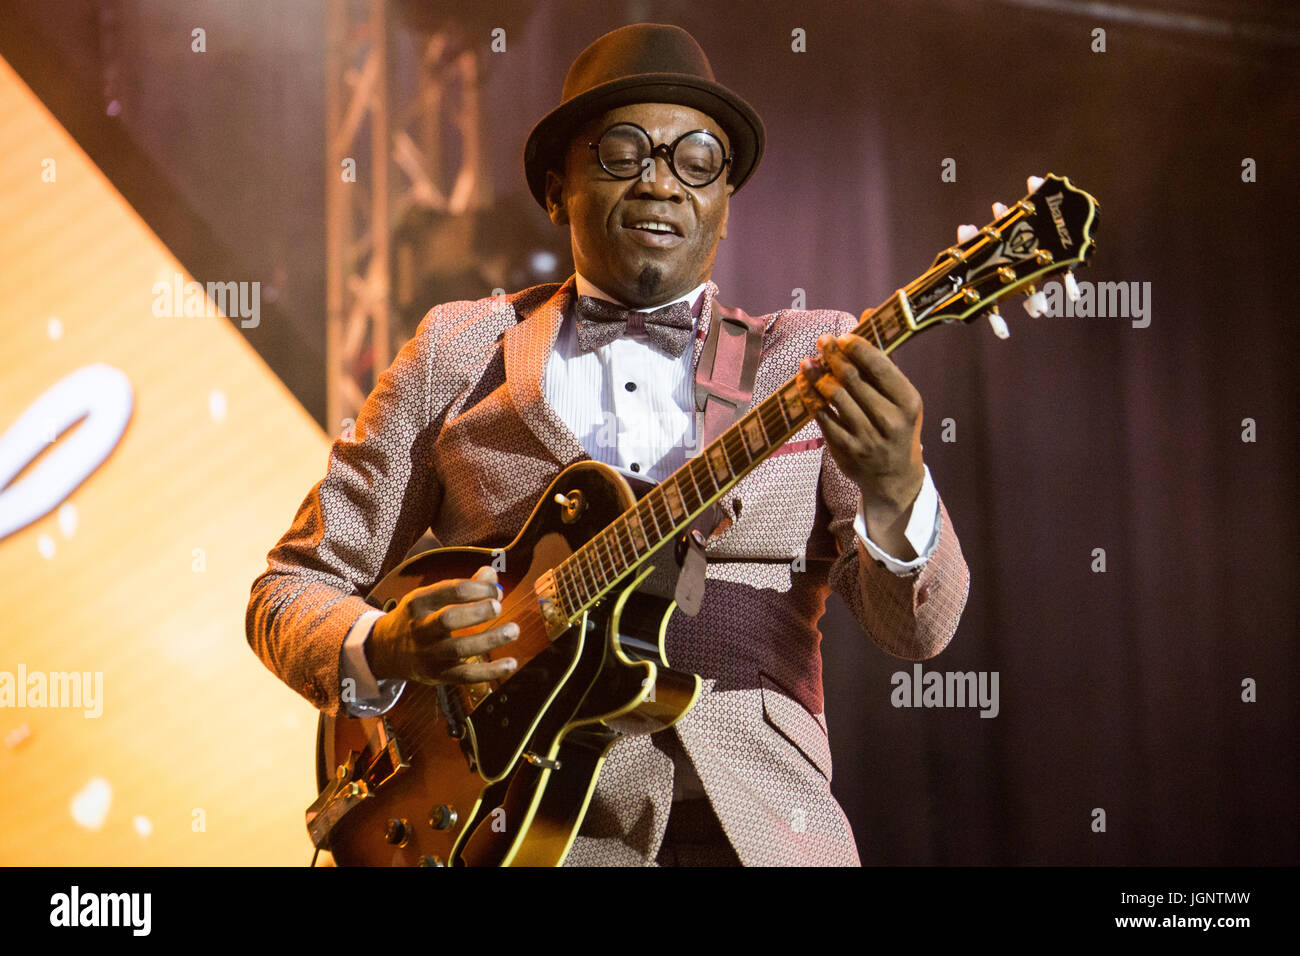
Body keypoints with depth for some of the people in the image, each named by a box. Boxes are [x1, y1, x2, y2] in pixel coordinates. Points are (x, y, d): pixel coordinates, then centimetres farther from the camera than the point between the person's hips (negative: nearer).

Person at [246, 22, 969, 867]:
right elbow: (292, 587, 4)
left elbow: (919, 630, -8)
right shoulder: (456, 352, 3)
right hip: (523, 825, 0)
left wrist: (895, 495, -29)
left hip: (758, 823, 0)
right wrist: (380, 650, -17)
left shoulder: (812, 359, 1)